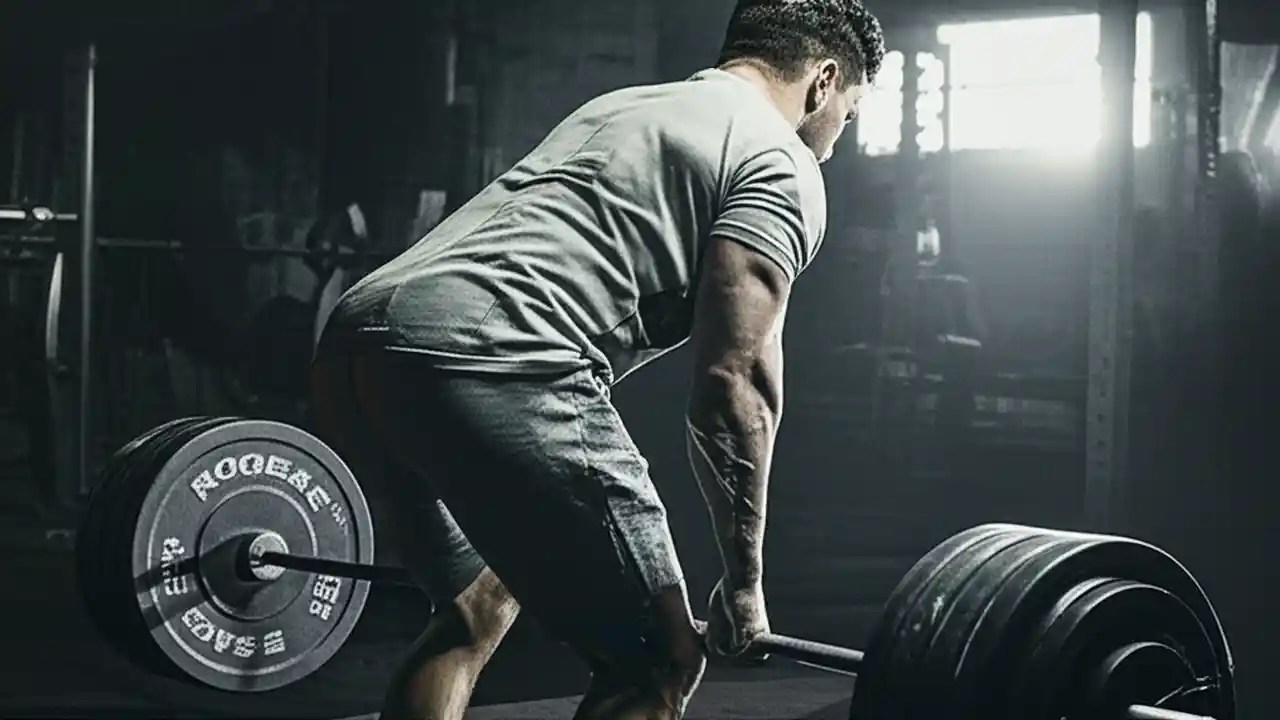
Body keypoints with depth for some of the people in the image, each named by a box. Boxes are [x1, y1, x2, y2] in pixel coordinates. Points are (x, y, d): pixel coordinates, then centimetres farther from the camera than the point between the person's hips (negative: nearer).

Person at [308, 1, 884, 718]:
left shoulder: (621, 110, 37)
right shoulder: (780, 166, 10)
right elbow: (734, 379, -2)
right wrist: (744, 583, 6)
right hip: (482, 363, -9)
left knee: (476, 608, 30)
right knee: (658, 661, 2)